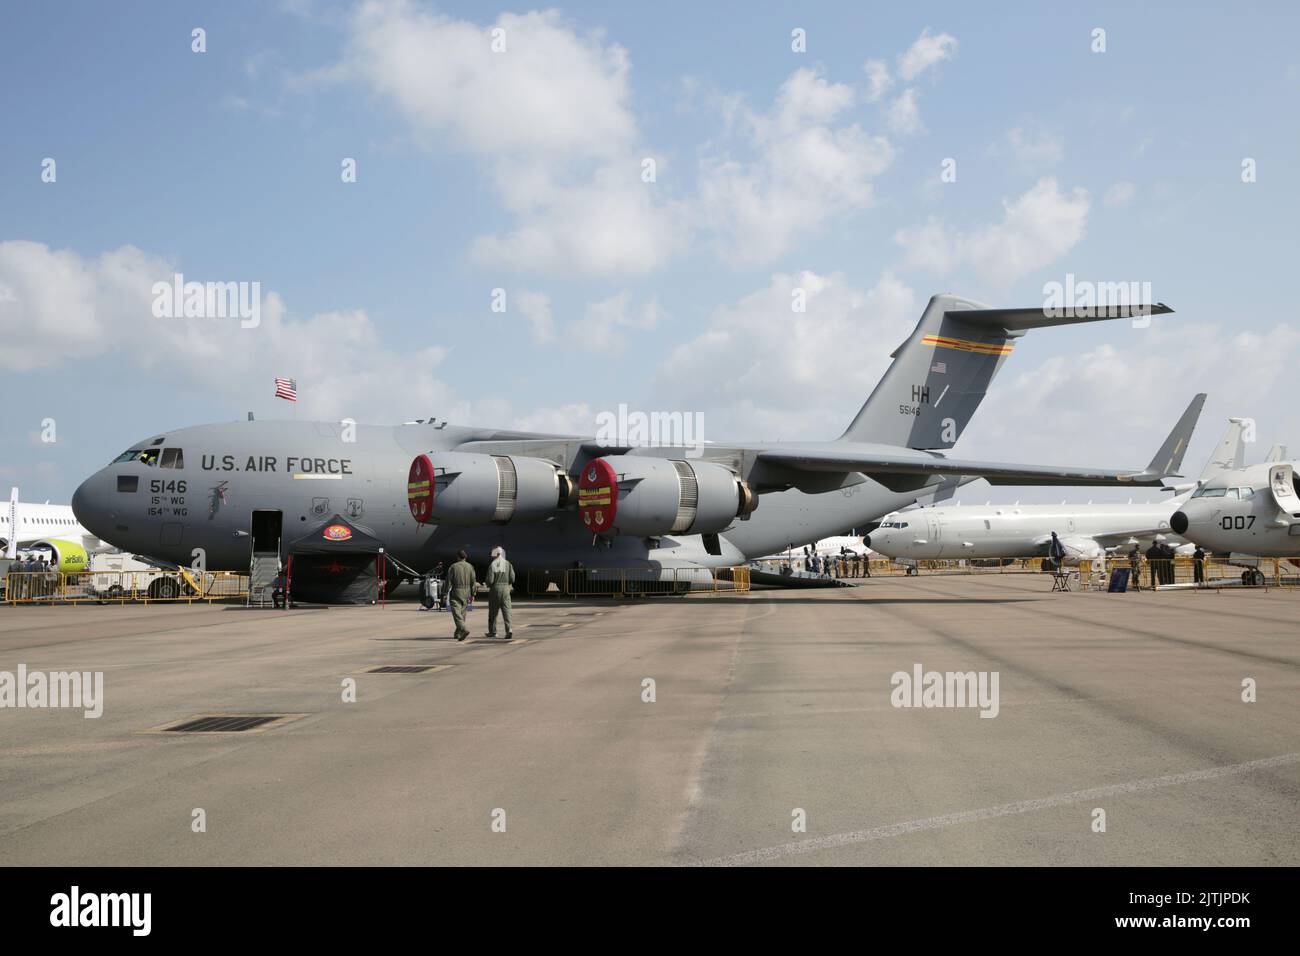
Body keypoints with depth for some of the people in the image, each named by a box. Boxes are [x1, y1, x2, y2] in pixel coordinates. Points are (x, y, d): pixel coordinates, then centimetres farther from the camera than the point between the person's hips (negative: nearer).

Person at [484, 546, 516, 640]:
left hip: (495, 590, -2)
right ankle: (509, 630, -16)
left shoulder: (492, 565, -8)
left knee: (493, 611, 12)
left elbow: (490, 580, -13)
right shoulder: (508, 564, 1)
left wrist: (487, 584, 10)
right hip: (505, 590, 2)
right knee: (506, 611, 0)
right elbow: (512, 578, -2)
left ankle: (492, 631, 21)